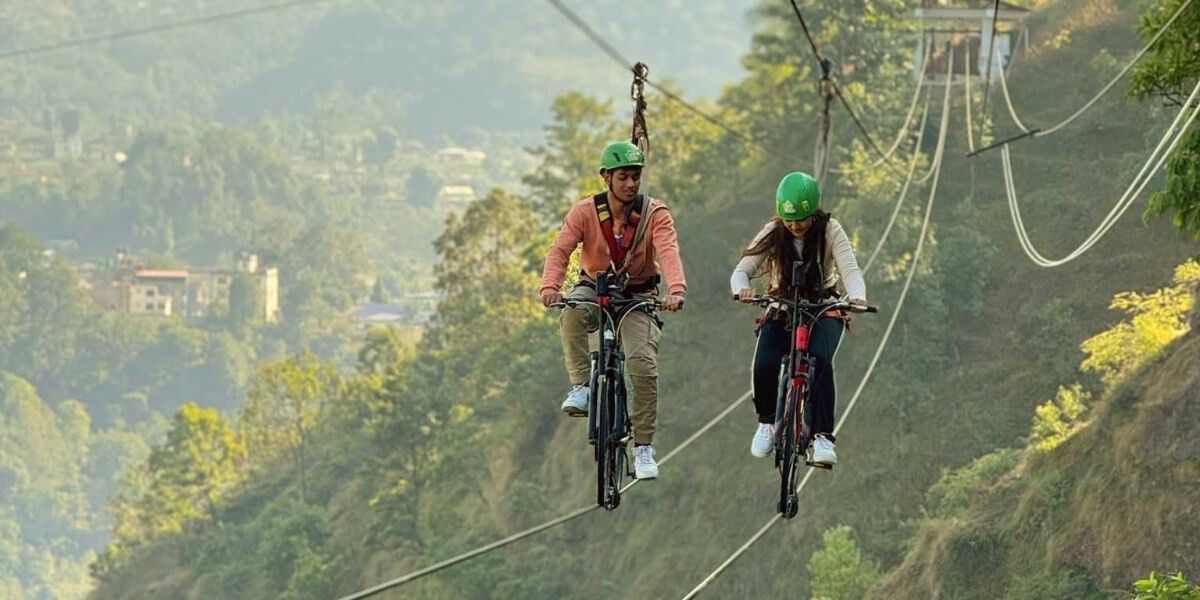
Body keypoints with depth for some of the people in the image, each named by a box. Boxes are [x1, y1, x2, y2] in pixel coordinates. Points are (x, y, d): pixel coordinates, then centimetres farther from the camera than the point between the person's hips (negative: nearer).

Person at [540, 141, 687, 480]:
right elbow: (560, 250, -22)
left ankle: (643, 449, -8)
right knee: (572, 313, -36)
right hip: (595, 290, 1)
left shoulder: (654, 214, -12)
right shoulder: (585, 212, -11)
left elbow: (668, 251, -29)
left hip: (638, 296, -1)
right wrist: (550, 286, -43)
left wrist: (676, 289, -49)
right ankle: (582, 386, -24)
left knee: (644, 365, -19)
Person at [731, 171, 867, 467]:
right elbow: (742, 270, -15)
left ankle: (823, 436, -28)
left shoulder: (830, 231, -12)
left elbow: (850, 269, -23)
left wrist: (857, 297, -45)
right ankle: (767, 422, 6)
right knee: (763, 367, -25)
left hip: (823, 312, -1)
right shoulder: (773, 233, -9)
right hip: (782, 312, 1)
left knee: (820, 361, -34)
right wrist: (742, 289, -40)